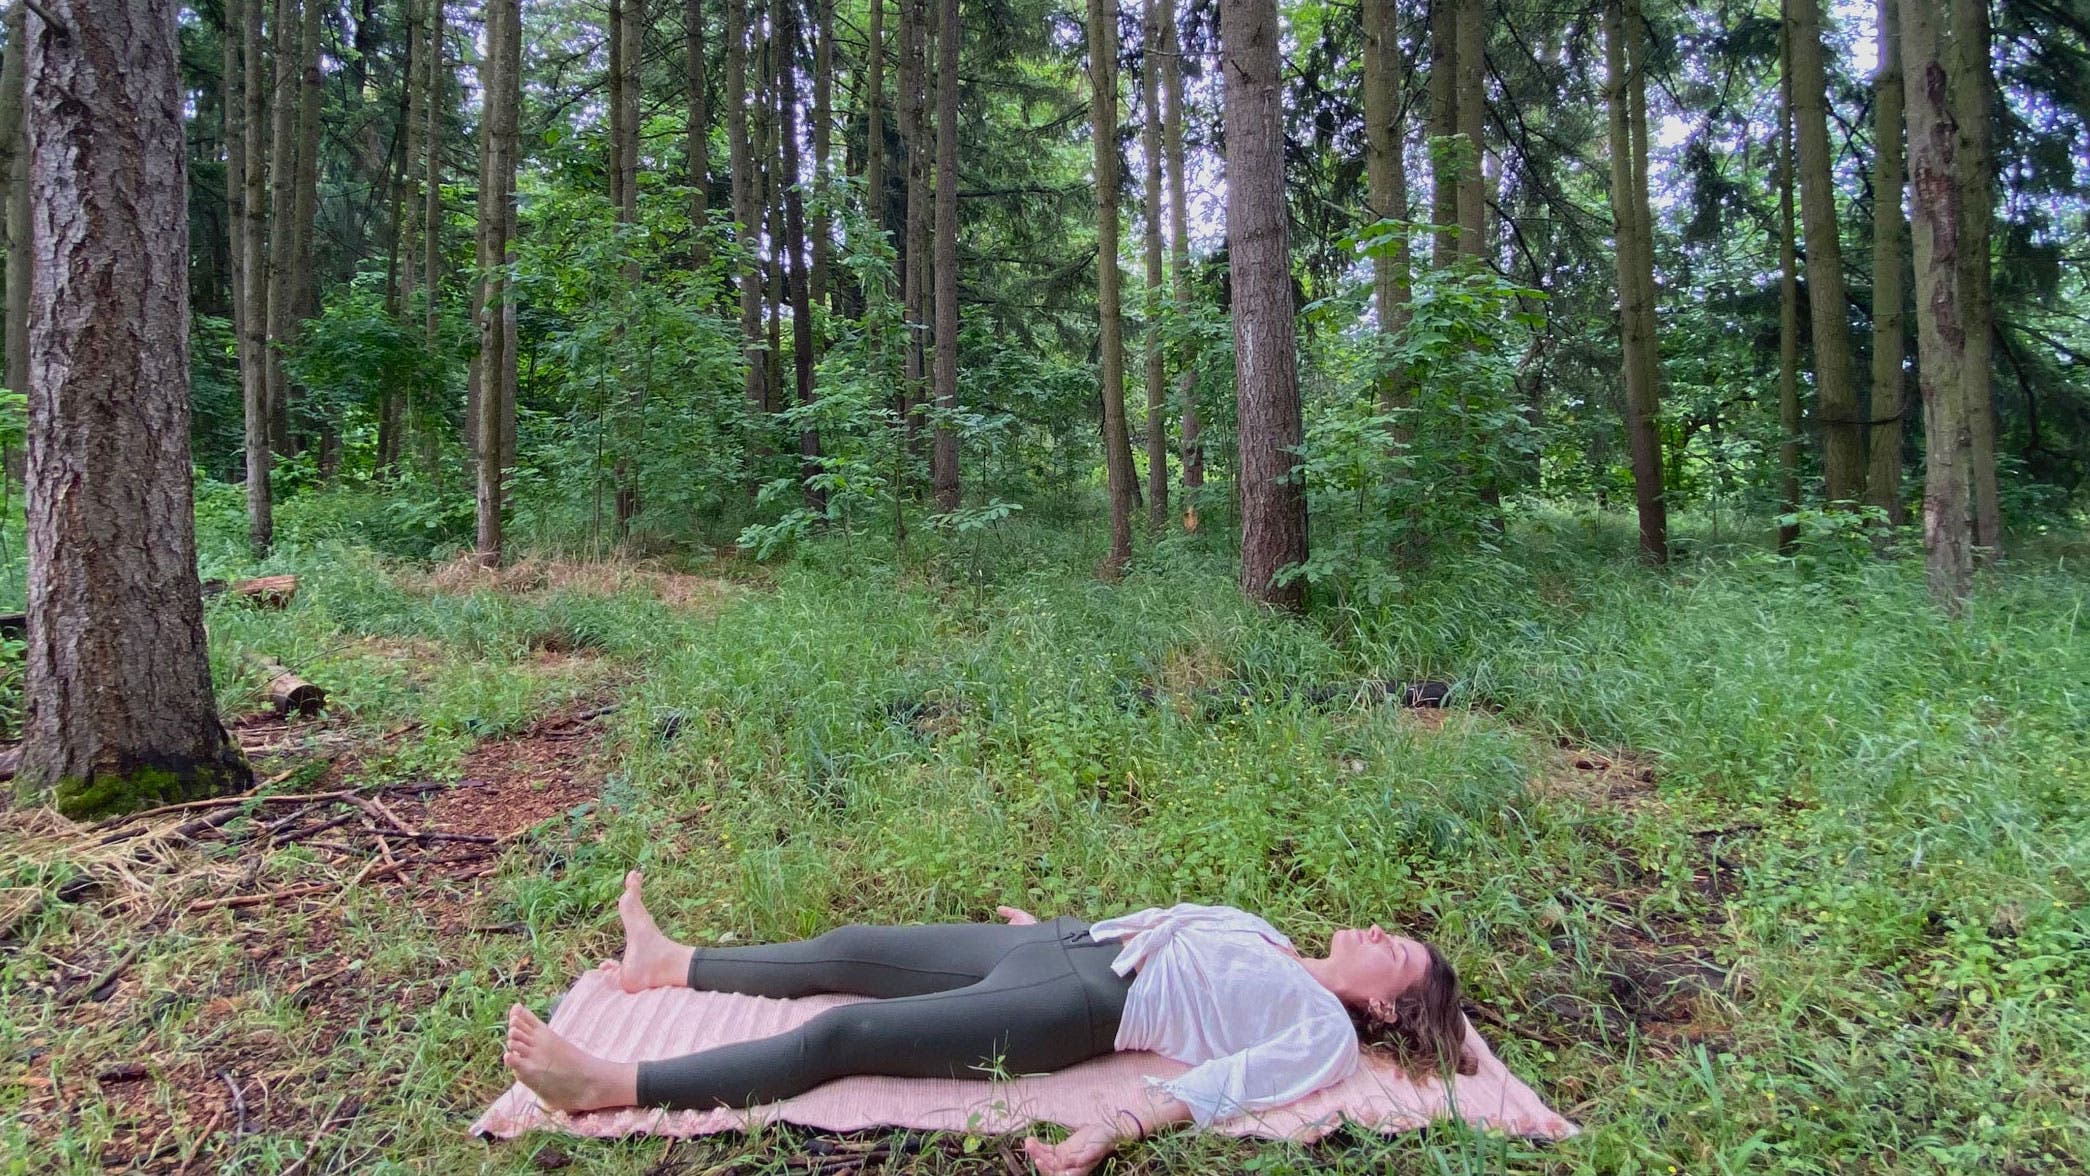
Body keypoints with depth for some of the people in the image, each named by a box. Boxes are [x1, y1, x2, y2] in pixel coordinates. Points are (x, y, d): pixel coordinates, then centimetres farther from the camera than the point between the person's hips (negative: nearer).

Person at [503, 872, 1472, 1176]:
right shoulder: (1272, 941, 20)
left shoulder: (1327, 1031, -4)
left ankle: (608, 1086, -14)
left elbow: (1230, 1079, -19)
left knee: (843, 1033, -17)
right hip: (1068, 946, 8)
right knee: (848, 951, 9)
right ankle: (669, 962, 25)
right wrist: (1059, 922, 31)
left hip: (1075, 1008, -8)